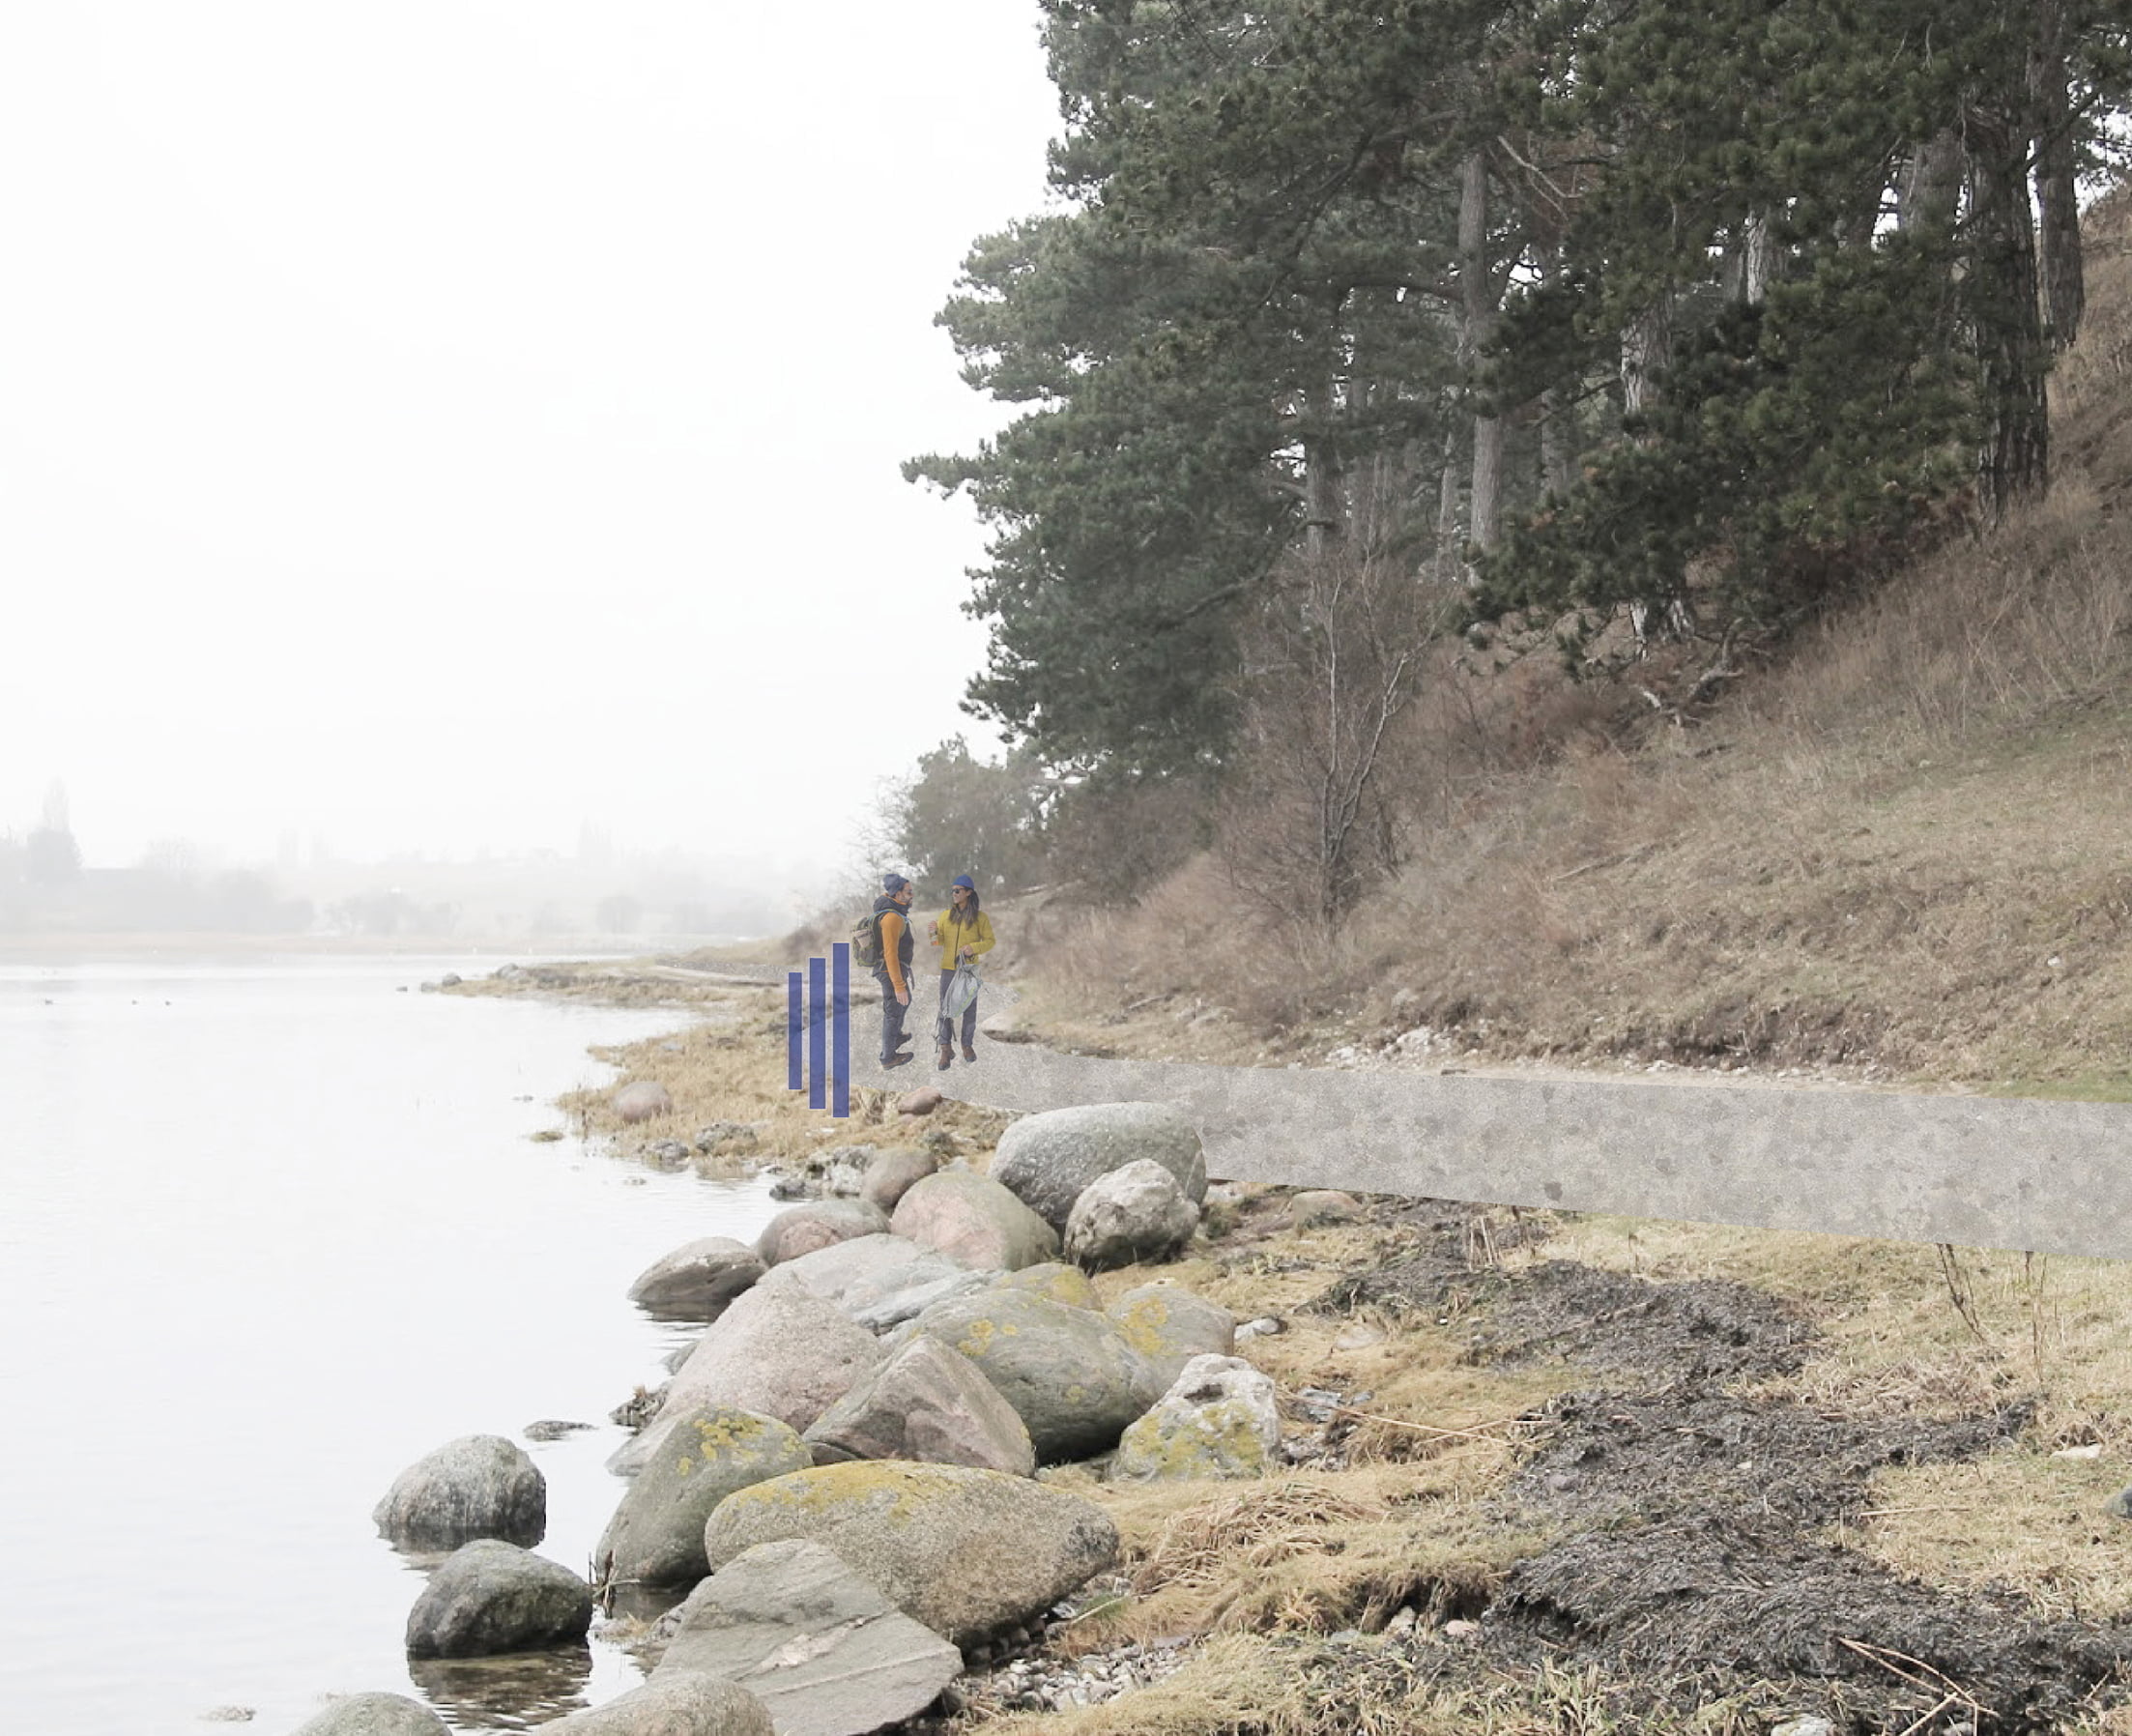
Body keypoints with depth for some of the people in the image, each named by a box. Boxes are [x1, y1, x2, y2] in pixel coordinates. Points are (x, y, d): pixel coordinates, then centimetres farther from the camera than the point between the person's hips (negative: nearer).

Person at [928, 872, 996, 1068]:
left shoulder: (980, 917, -3)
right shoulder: (946, 915, 5)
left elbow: (990, 941, 0)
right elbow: (939, 941, 10)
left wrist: (974, 948, -18)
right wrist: (934, 933, -12)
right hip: (948, 969, 2)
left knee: (969, 1009, 7)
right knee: (945, 1008, 1)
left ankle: (967, 1045, 22)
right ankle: (946, 1048, 6)